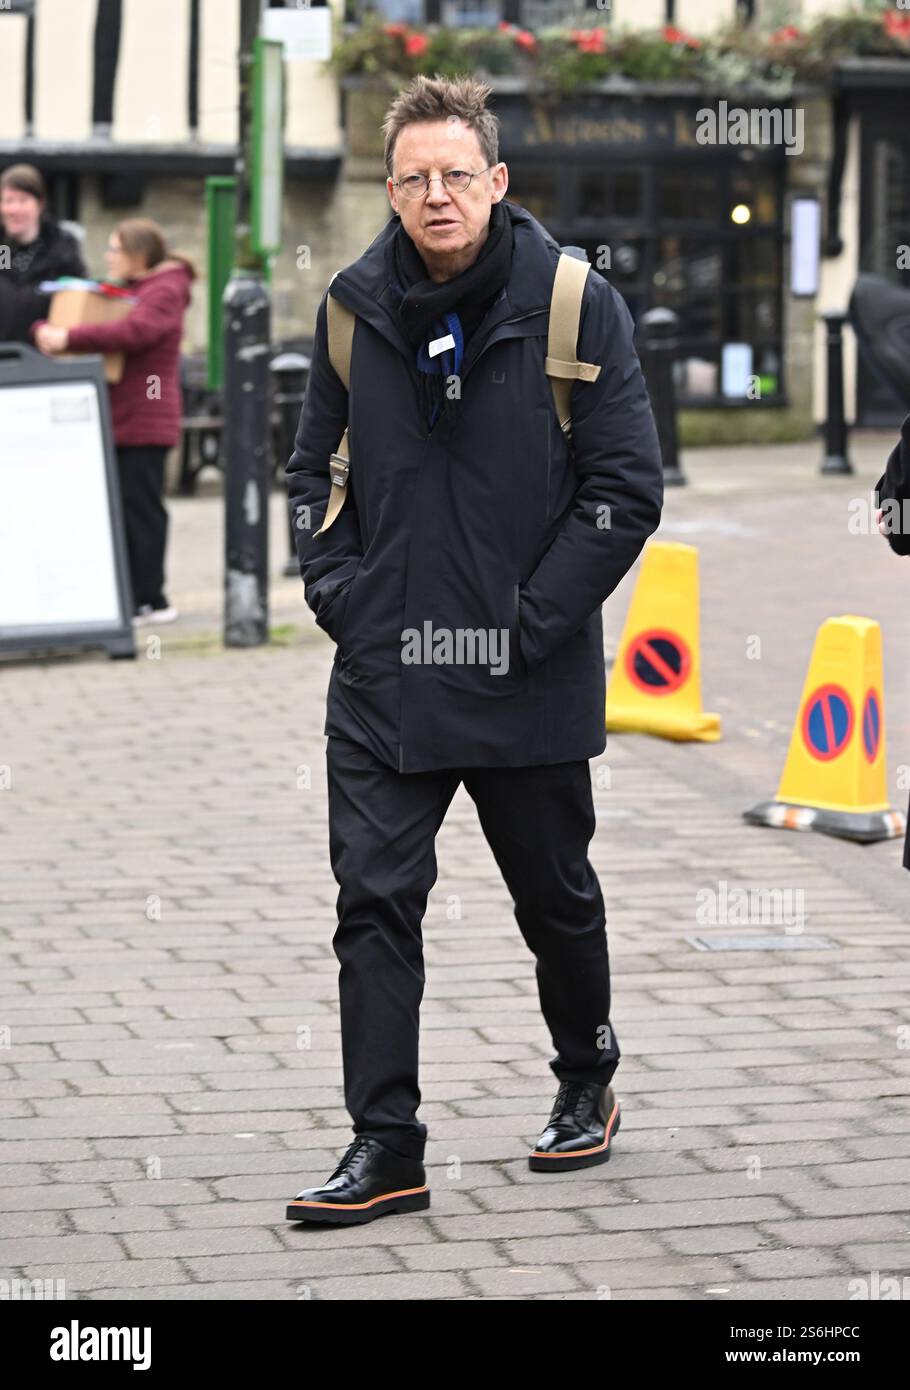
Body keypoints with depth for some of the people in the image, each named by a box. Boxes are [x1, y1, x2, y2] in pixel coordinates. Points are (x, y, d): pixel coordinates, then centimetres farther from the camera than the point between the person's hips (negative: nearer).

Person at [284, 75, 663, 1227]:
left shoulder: (576, 307, -7)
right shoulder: (354, 309, 3)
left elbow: (626, 487, -7)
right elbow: (314, 473, 13)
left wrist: (534, 620, -12)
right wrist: (343, 599, 0)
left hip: (528, 682, -2)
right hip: (383, 677, 2)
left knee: (556, 898, 14)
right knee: (374, 900, -4)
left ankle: (587, 1084, 37)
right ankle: (385, 1149, 1)